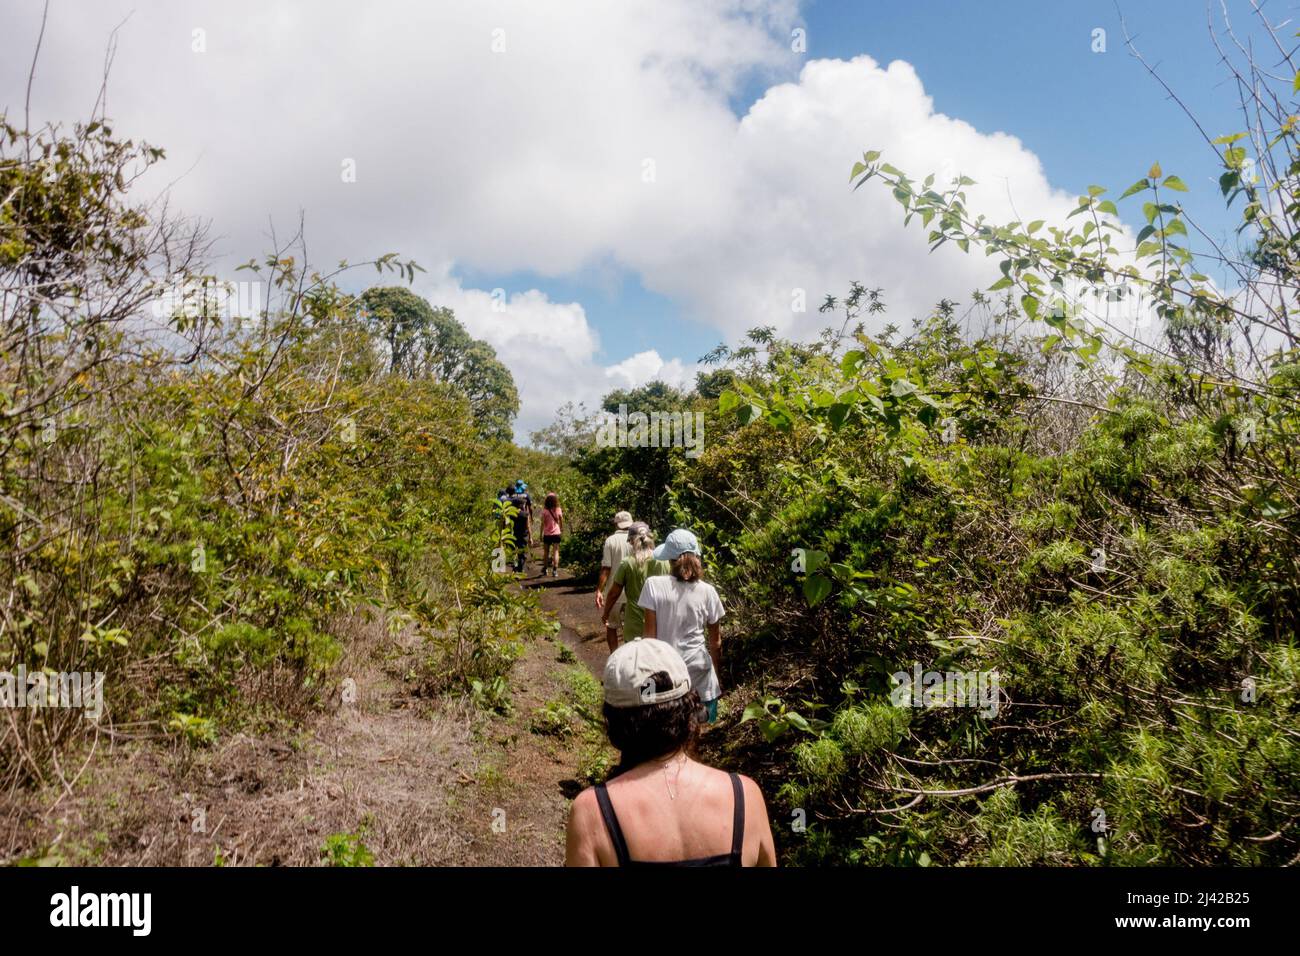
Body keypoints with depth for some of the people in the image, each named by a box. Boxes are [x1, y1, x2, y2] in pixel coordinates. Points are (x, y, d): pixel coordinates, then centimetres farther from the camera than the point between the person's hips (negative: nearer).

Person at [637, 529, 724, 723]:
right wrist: (717, 674, 19)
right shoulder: (707, 591, -5)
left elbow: (650, 634, -7)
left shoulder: (654, 585, -10)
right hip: (699, 670, 1)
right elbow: (716, 641, 4)